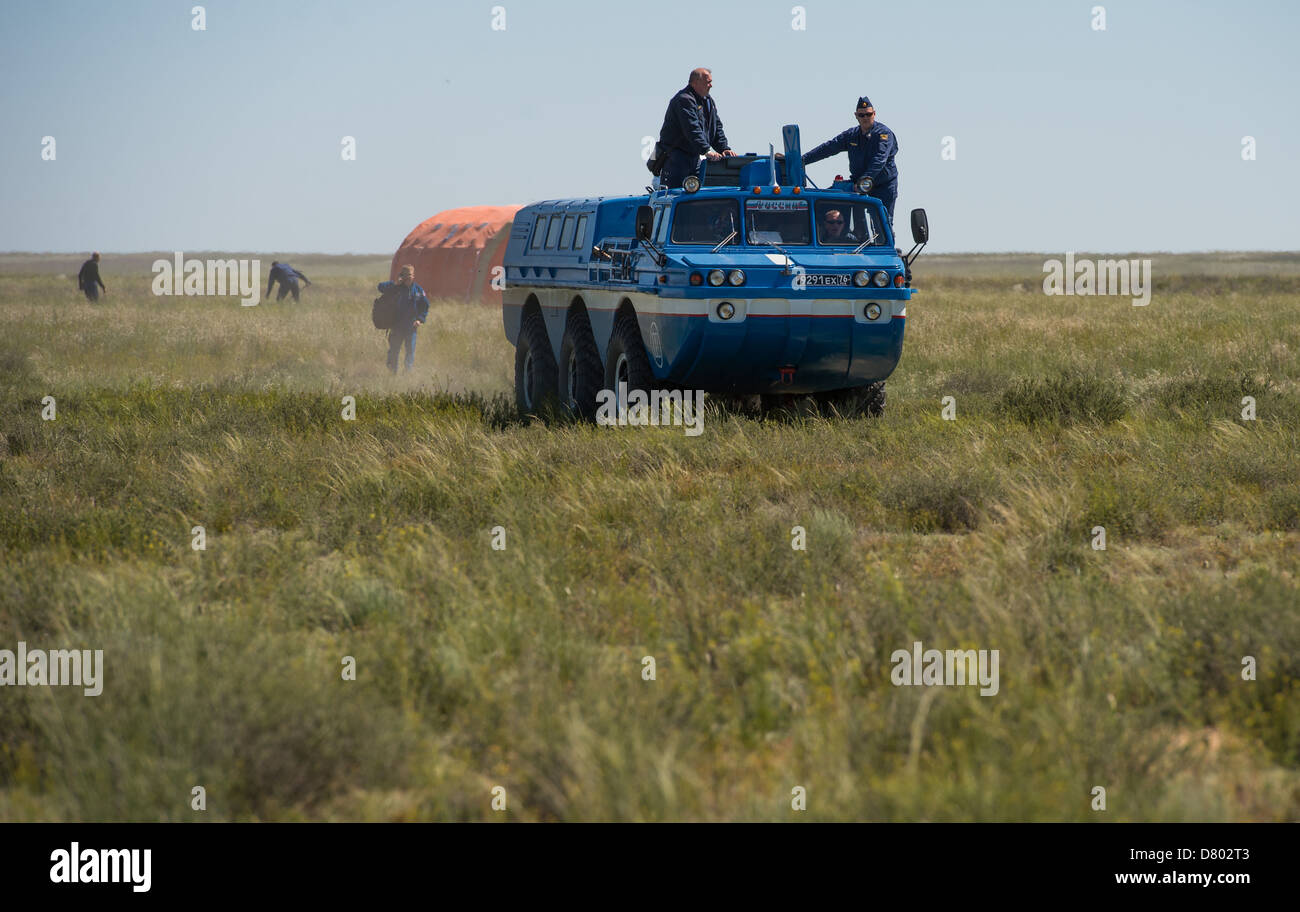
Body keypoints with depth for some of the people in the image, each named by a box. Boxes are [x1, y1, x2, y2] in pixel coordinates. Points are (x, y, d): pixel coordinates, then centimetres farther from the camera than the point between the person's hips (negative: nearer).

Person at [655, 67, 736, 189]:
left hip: (694, 156, 9)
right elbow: (692, 129, -27)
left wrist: (724, 148, 0)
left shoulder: (708, 102, 14)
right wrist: (706, 151, -35)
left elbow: (717, 127, 16)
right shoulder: (684, 100, -17)